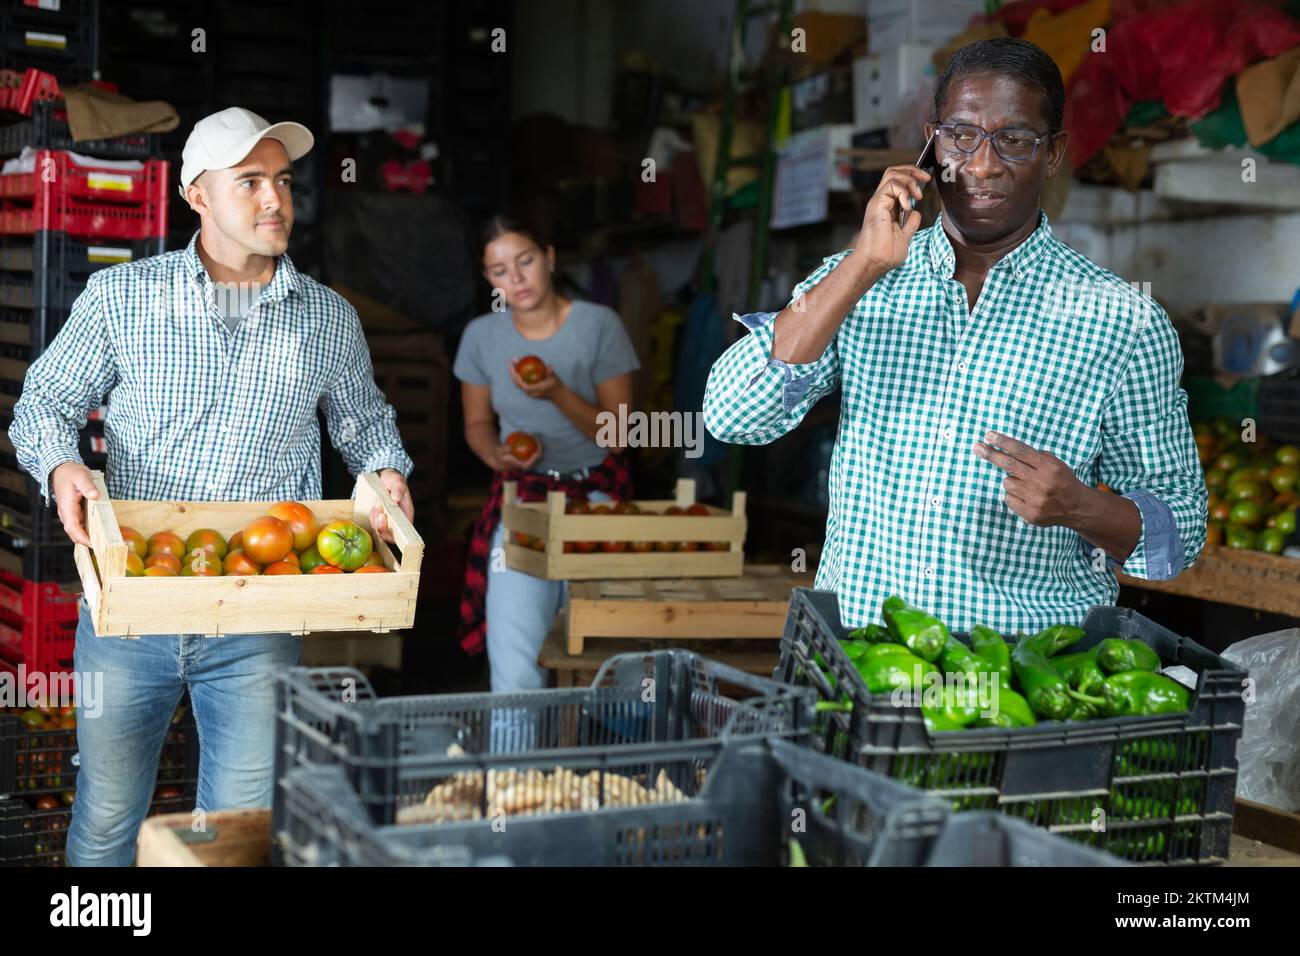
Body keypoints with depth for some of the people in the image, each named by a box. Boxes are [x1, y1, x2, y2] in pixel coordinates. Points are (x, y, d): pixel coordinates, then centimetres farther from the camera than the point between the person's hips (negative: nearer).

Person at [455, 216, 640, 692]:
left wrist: (558, 394, -22)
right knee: (514, 674, -9)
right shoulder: (482, 336, 0)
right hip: (520, 496, 2)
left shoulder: (599, 325, -8)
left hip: (596, 494, -1)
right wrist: (496, 454, -9)